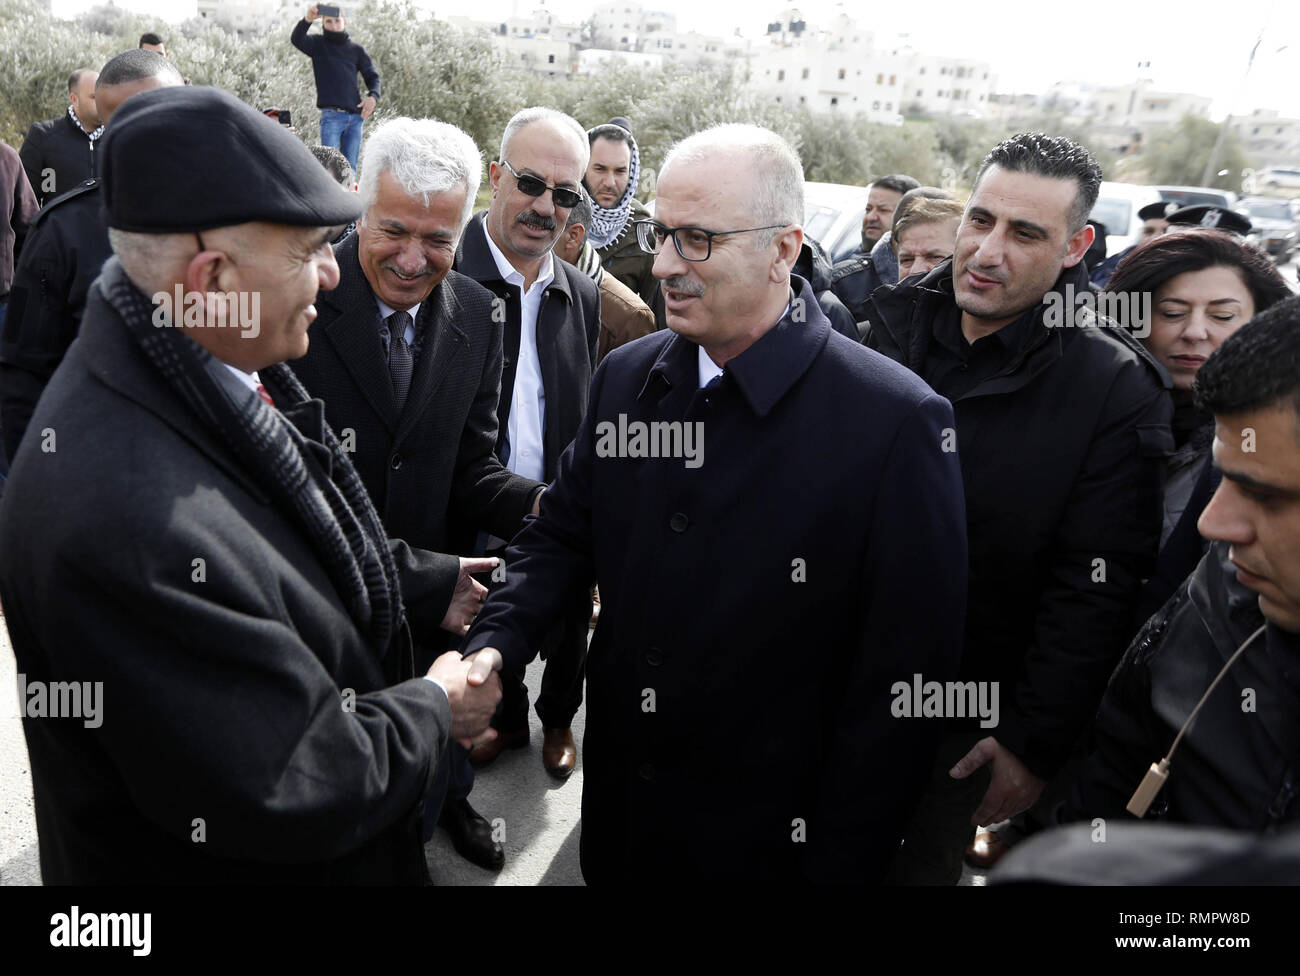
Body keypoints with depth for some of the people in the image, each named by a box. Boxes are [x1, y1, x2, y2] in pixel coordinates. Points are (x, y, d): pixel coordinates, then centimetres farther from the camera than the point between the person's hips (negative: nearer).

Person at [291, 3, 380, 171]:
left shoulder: (356, 49, 14)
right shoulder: (318, 44, 8)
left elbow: (372, 76, 14)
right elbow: (296, 39, -10)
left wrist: (373, 96, -7)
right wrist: (307, 19, -30)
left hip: (355, 115, 3)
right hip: (331, 115, -3)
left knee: (349, 167, 4)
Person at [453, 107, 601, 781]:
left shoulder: (584, 297, 0)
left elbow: (589, 420, 4)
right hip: (480, 527, -2)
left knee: (565, 636, 22)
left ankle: (558, 720, 51)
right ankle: (509, 718, 50)